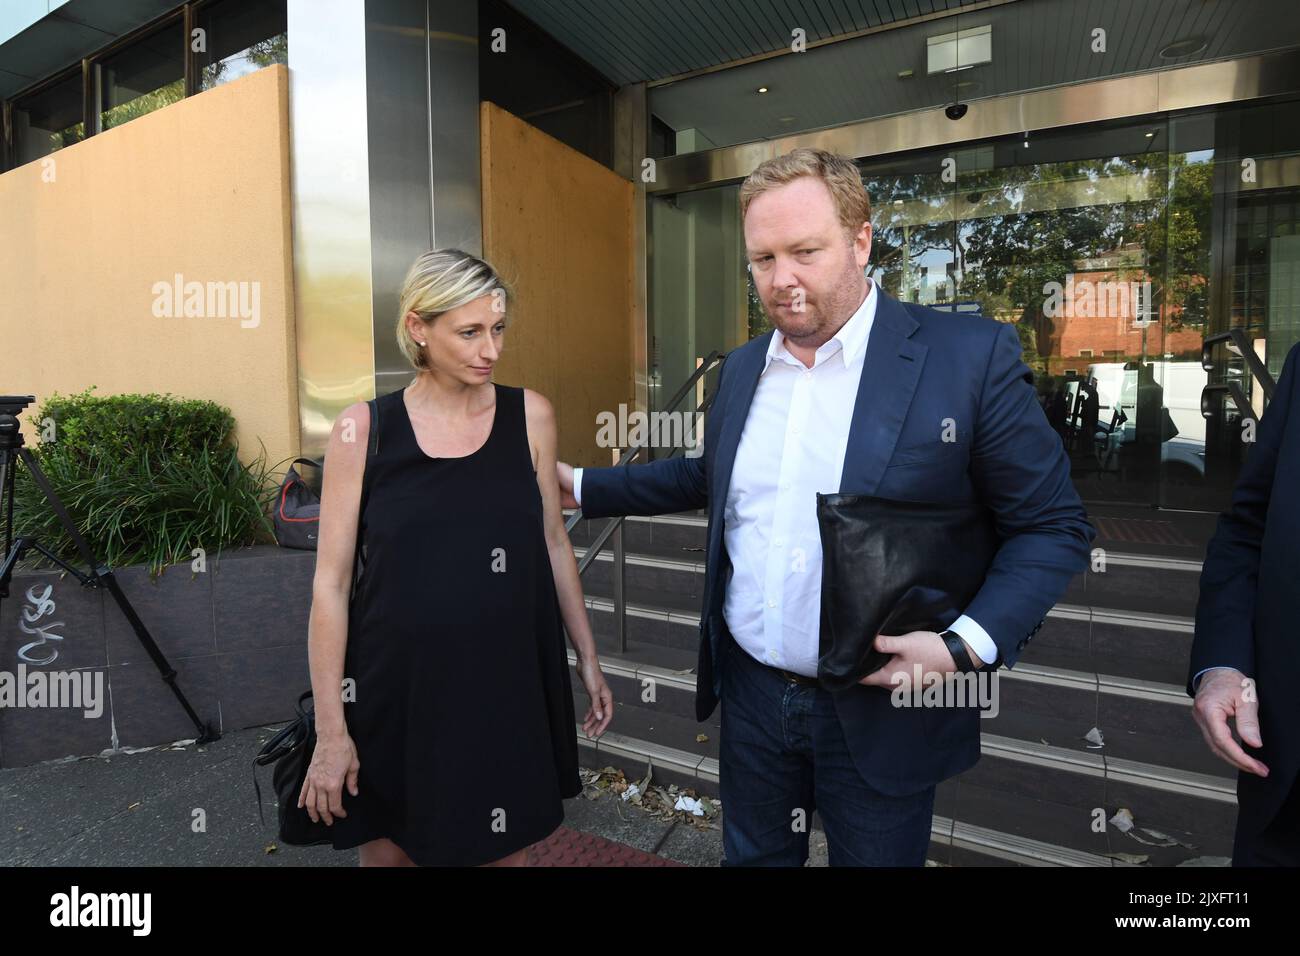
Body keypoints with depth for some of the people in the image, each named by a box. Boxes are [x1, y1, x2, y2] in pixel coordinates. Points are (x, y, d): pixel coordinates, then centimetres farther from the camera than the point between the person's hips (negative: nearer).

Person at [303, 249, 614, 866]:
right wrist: (330, 728, -6)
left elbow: (553, 545, 6)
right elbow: (330, 583, -6)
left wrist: (588, 658, 9)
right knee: (387, 850, 17)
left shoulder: (530, 416, -3)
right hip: (396, 689, -1)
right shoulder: (363, 429, -8)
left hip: (509, 684, 2)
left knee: (509, 850, 17)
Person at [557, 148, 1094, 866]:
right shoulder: (742, 367, 3)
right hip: (751, 693, 4)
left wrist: (968, 645, -21)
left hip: (881, 713, -4)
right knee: (752, 856, 22)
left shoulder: (970, 356, -13)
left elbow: (1053, 527, -8)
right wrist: (583, 487, 16)